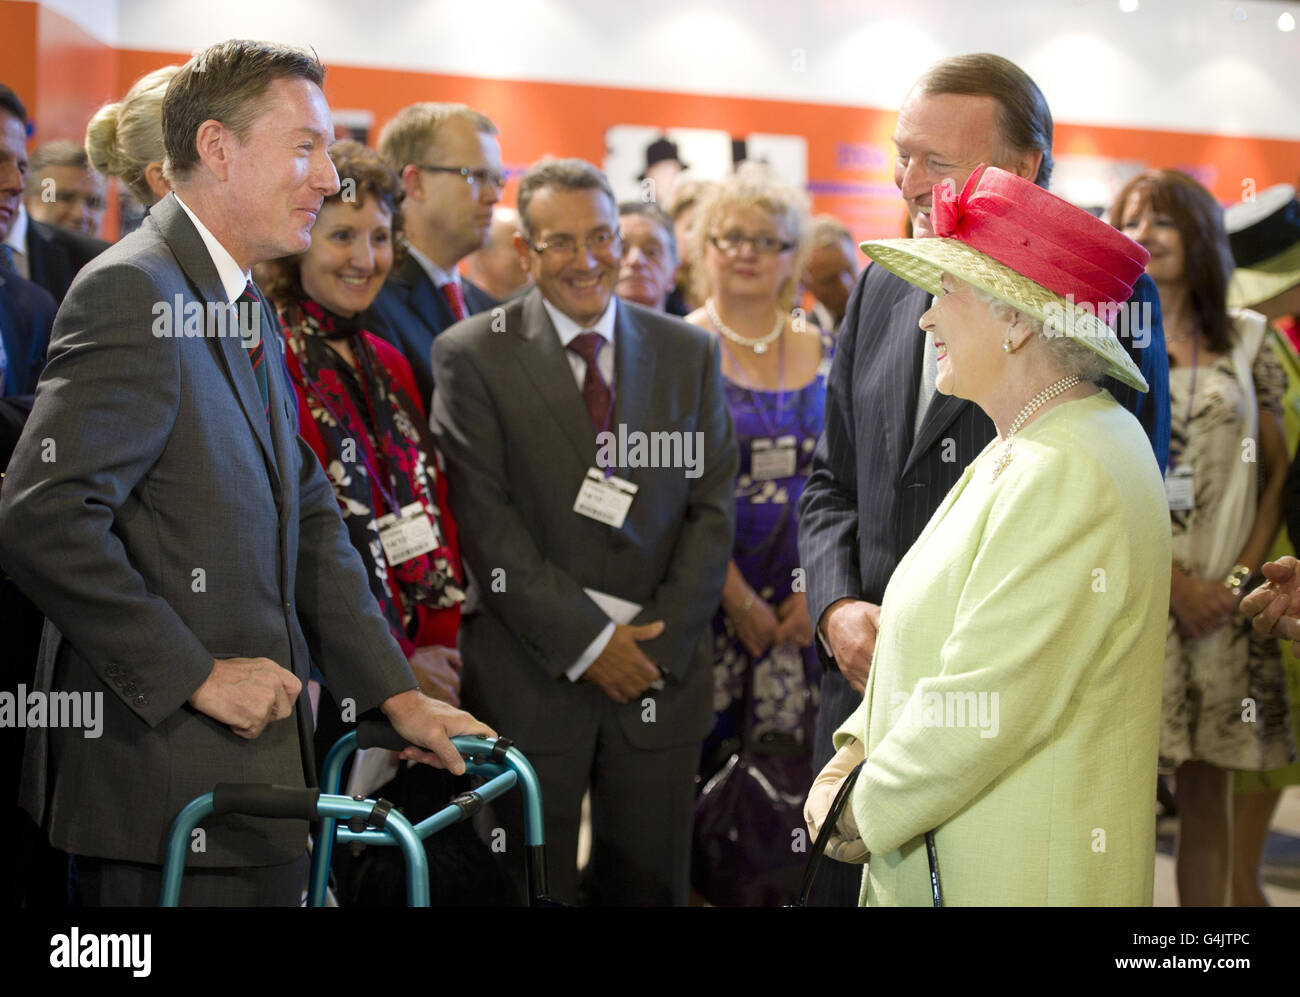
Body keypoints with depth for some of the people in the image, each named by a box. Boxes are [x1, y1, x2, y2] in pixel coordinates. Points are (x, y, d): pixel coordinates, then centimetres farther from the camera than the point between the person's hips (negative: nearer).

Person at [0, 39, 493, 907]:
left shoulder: (247, 310, 17)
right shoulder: (134, 293, -14)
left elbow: (308, 516, 18)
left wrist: (396, 691, 11)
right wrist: (197, 675, -19)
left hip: (249, 761, 9)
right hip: (168, 781, -9)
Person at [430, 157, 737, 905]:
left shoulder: (690, 353, 9)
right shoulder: (473, 355, -2)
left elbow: (712, 509, 5)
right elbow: (487, 526, -8)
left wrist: (661, 640, -6)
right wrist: (587, 643, -12)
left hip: (664, 670, 3)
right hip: (531, 675, -3)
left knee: (652, 885, 8)